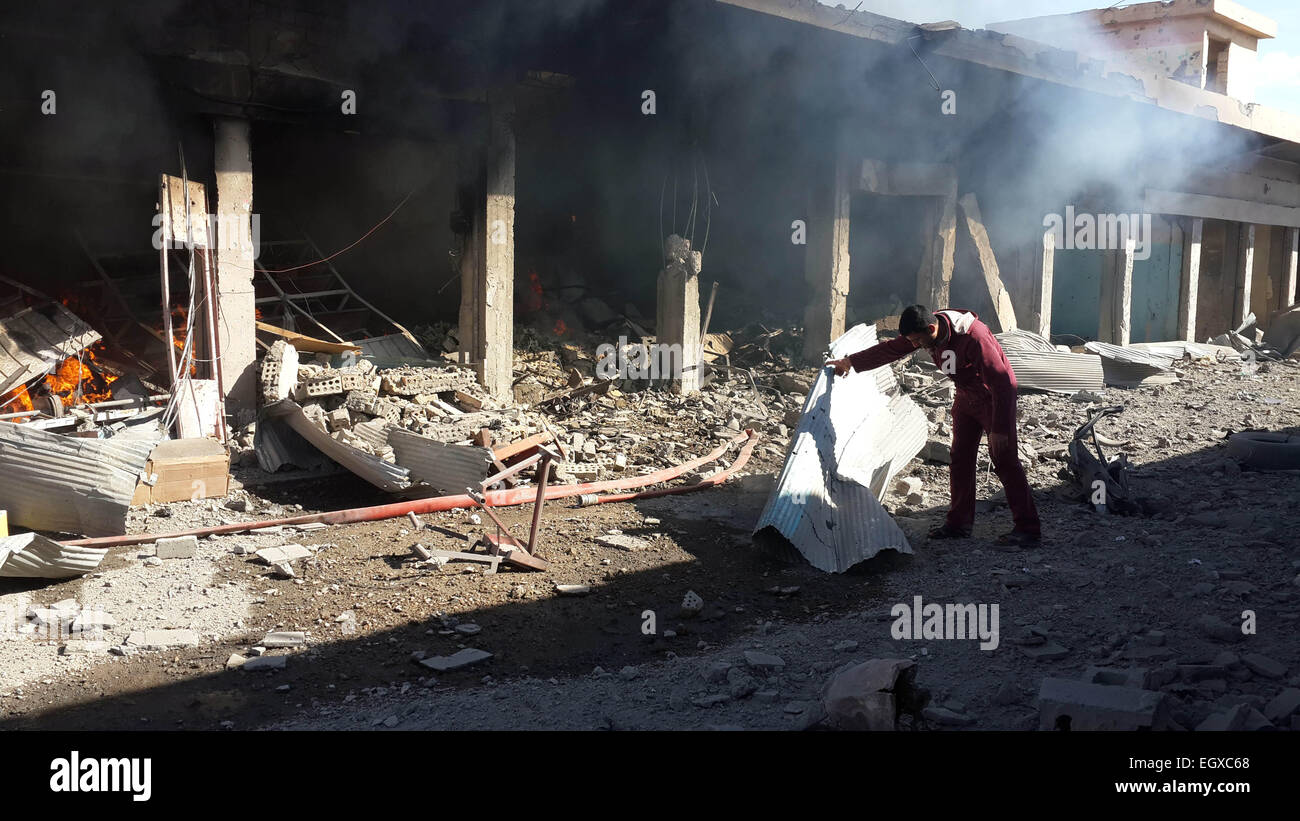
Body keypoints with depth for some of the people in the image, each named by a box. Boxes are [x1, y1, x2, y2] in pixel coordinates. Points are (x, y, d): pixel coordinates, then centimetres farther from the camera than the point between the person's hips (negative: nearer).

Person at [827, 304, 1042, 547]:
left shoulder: (973, 337, -35)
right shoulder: (926, 331, -12)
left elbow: (1002, 382, -32)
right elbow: (891, 349, 3)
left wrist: (999, 429, -31)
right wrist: (850, 362, 6)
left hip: (995, 397, -8)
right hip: (966, 397, 8)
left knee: (1004, 460, -9)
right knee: (960, 458, 7)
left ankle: (1028, 529, -5)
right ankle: (958, 523, 15)